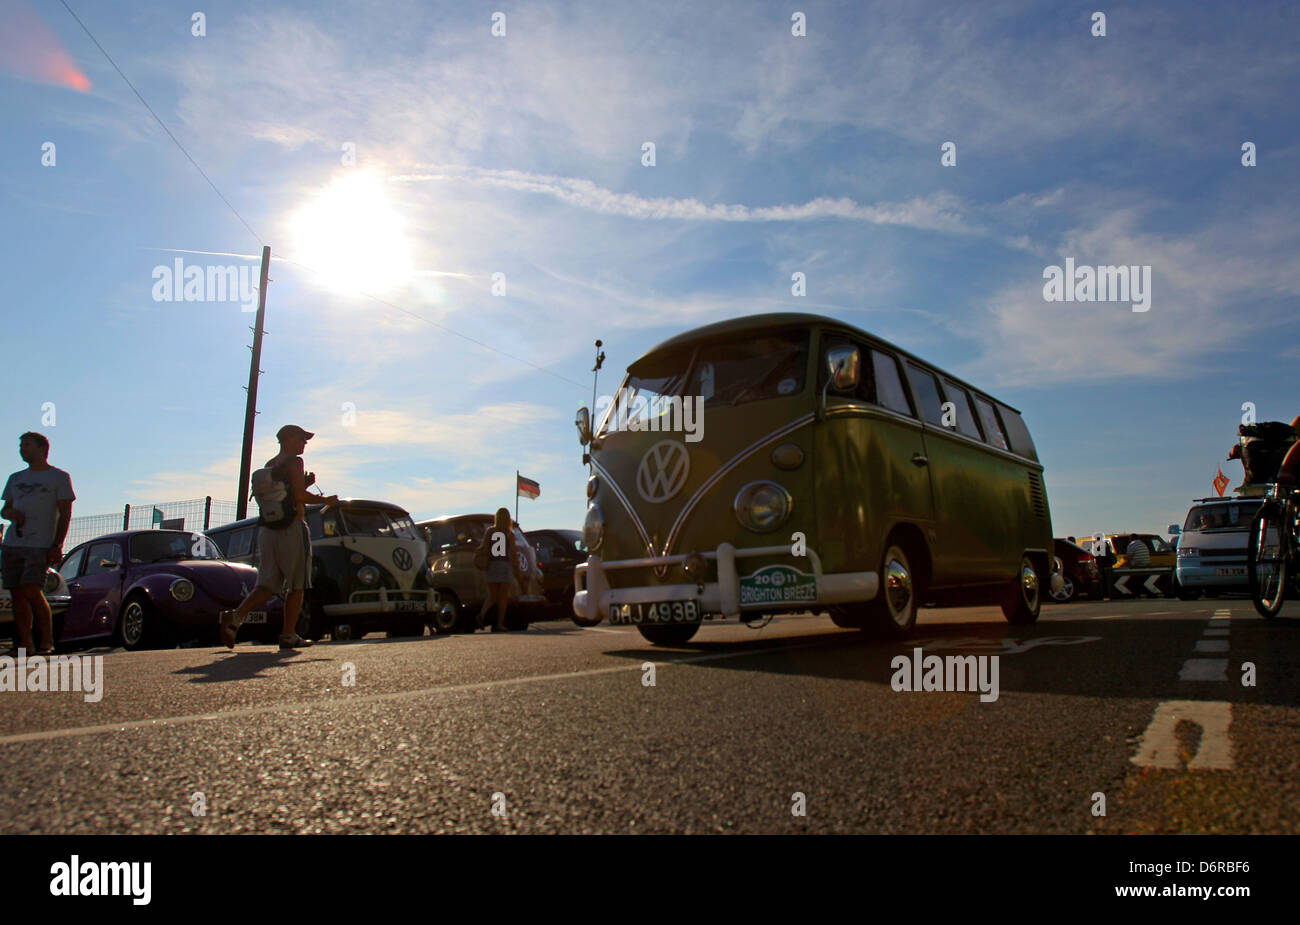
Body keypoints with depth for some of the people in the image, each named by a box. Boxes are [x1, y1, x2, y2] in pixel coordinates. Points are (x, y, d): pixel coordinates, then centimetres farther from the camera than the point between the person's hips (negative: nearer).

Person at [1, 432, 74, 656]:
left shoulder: (59, 477, 5)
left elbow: (65, 514, -1)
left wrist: (57, 545, -10)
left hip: (40, 544, -6)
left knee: (31, 590, -16)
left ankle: (47, 641, -6)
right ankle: (24, 644, 5)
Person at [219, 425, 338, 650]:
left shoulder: (269, 465, 19)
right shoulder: (294, 461, -6)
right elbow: (299, 497, -15)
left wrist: (304, 484, 20)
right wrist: (325, 500, -1)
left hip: (267, 529, 7)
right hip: (291, 528, -7)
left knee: (268, 585, 6)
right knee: (296, 585, 2)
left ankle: (235, 616, -15)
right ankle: (289, 635, 3)